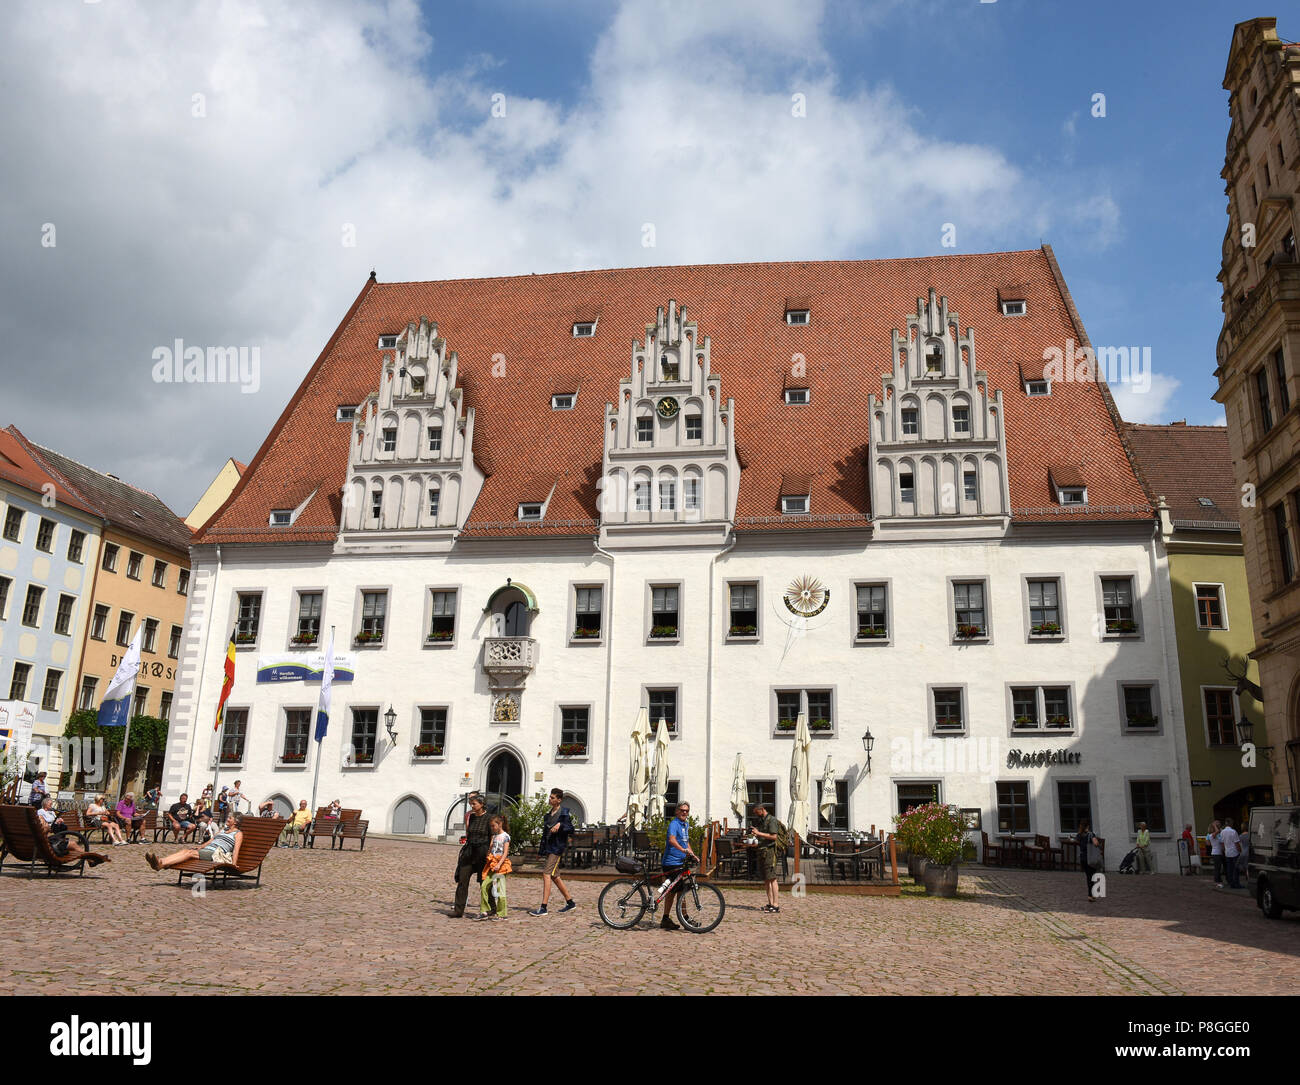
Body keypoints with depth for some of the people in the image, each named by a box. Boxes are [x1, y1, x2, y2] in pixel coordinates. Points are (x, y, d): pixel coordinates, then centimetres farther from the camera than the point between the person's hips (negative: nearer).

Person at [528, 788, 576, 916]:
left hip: (557, 848, -9)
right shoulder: (549, 814, 17)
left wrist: (560, 825, -29)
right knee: (554, 877, 13)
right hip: (548, 848, 9)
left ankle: (543, 908, -17)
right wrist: (542, 848, 19)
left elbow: (571, 830, -14)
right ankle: (570, 902, 25)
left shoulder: (564, 813, -8)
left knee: (546, 875, -15)